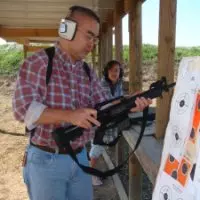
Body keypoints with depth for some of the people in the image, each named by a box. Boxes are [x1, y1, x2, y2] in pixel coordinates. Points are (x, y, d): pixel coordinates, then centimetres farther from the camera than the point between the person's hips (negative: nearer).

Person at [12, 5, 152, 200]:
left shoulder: (88, 72, 8)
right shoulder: (38, 62, -12)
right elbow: (23, 108, -21)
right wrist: (69, 115, -31)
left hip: (80, 157, 6)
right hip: (46, 160, -6)